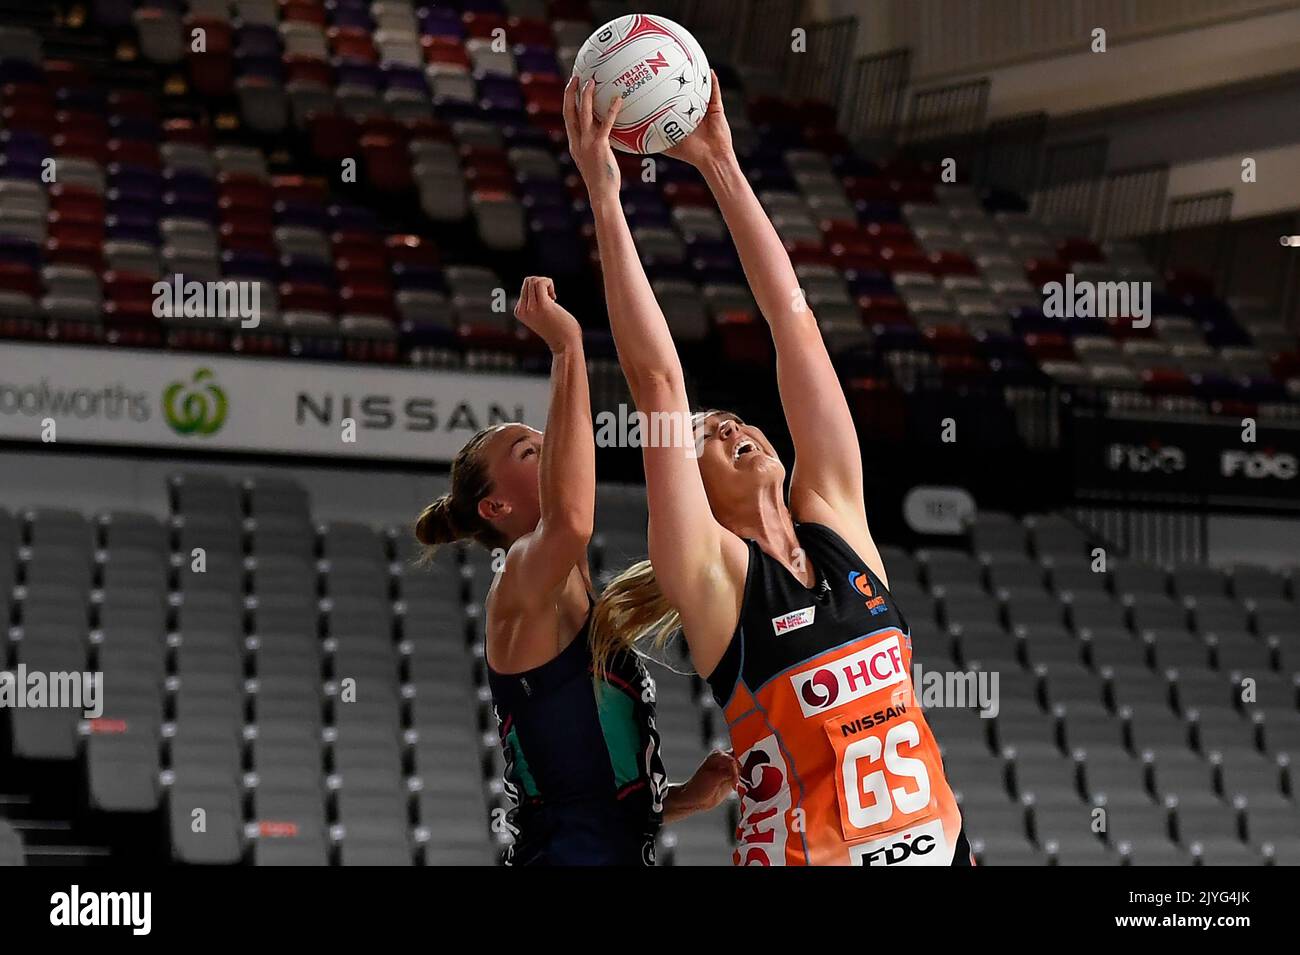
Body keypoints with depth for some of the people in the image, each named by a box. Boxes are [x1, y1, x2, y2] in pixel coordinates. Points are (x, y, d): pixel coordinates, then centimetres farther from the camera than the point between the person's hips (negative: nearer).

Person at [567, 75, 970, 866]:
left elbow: (795, 323, 7)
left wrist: (722, 166, 8)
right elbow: (657, 379, -10)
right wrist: (604, 198, -11)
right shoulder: (713, 573, -2)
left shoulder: (837, 523, 8)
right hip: (805, 851, -4)